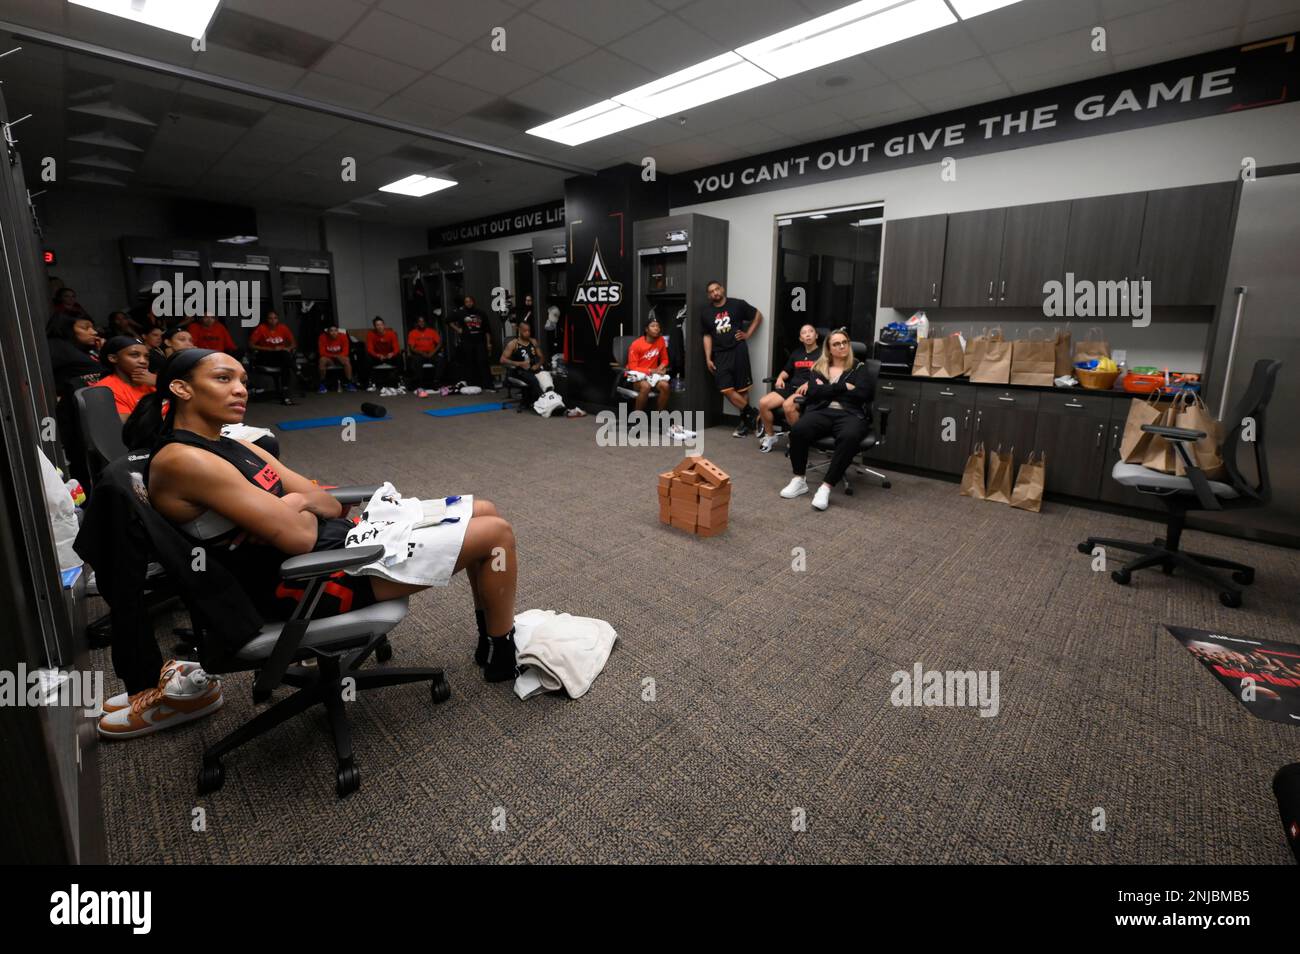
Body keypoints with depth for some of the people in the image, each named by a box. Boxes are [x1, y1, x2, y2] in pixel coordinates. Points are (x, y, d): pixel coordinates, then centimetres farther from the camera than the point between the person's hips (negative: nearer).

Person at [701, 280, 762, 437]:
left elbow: (758, 315, 10)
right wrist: (708, 359, 5)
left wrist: (748, 334, 2)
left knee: (742, 389, -1)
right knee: (727, 390, -7)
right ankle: (753, 415, 5)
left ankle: (746, 421, 12)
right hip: (720, 354, 3)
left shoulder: (738, 304, 1)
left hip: (738, 350, -3)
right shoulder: (706, 313, 10)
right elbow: (707, 336, 12)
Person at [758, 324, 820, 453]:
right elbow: (786, 371, 34)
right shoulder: (796, 353, 27)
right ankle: (770, 436, 0)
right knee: (763, 402, -18)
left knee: (788, 405, -38)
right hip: (791, 387, 6)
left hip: (809, 391, -6)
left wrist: (809, 383, -21)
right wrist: (780, 378, 10)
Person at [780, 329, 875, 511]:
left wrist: (828, 390, -1)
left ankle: (826, 487, -33)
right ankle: (799, 480, -16)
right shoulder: (818, 368, 18)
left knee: (849, 437, -38)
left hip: (850, 414, -1)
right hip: (822, 411, 2)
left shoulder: (860, 368, 15)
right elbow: (813, 393, 0)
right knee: (798, 430, -32)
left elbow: (863, 394, -3)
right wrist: (843, 387, -4)